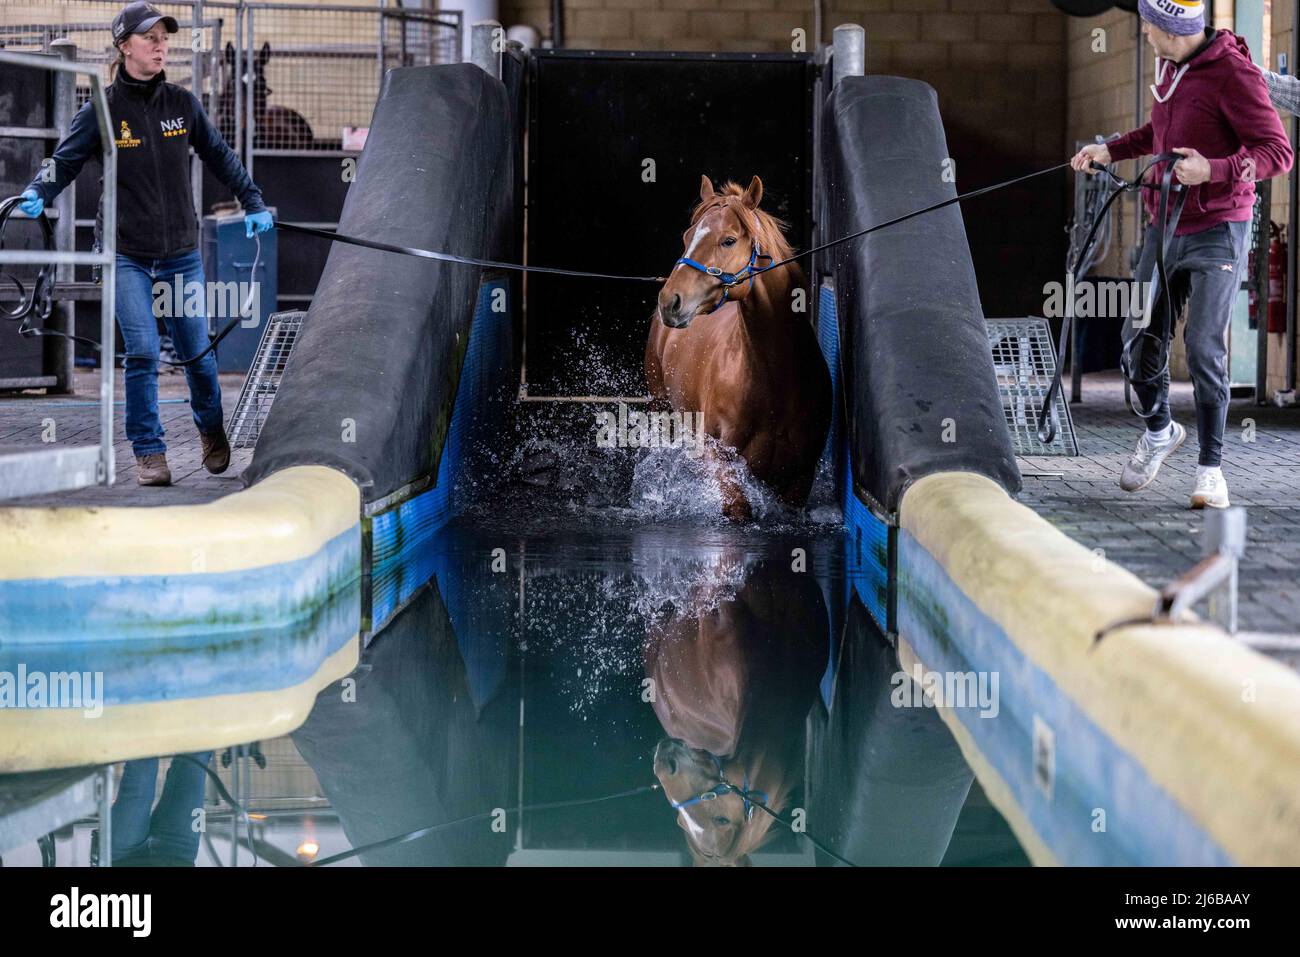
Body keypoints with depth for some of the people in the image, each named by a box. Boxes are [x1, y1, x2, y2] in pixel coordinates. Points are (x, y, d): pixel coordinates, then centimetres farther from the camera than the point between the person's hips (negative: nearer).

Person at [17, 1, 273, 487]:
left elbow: (220, 156, 14)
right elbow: (66, 159, -5)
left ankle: (211, 428, 35)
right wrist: (39, 193, -24)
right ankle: (149, 452, 0)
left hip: (182, 253, 2)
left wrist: (253, 204, 13)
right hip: (128, 255, -2)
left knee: (197, 352, 7)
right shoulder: (103, 110, -5)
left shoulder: (182, 103, 3)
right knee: (142, 352, -12)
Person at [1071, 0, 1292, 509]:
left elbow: (1278, 152, -19)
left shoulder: (1232, 73, -17)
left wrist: (1211, 170, -32)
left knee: (1204, 348, -11)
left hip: (1217, 232, -7)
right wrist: (1110, 151, 16)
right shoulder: (1169, 66, 8)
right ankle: (1159, 430, 33)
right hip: (1165, 227, 7)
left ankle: (1210, 467, 0)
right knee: (1139, 340, 8)